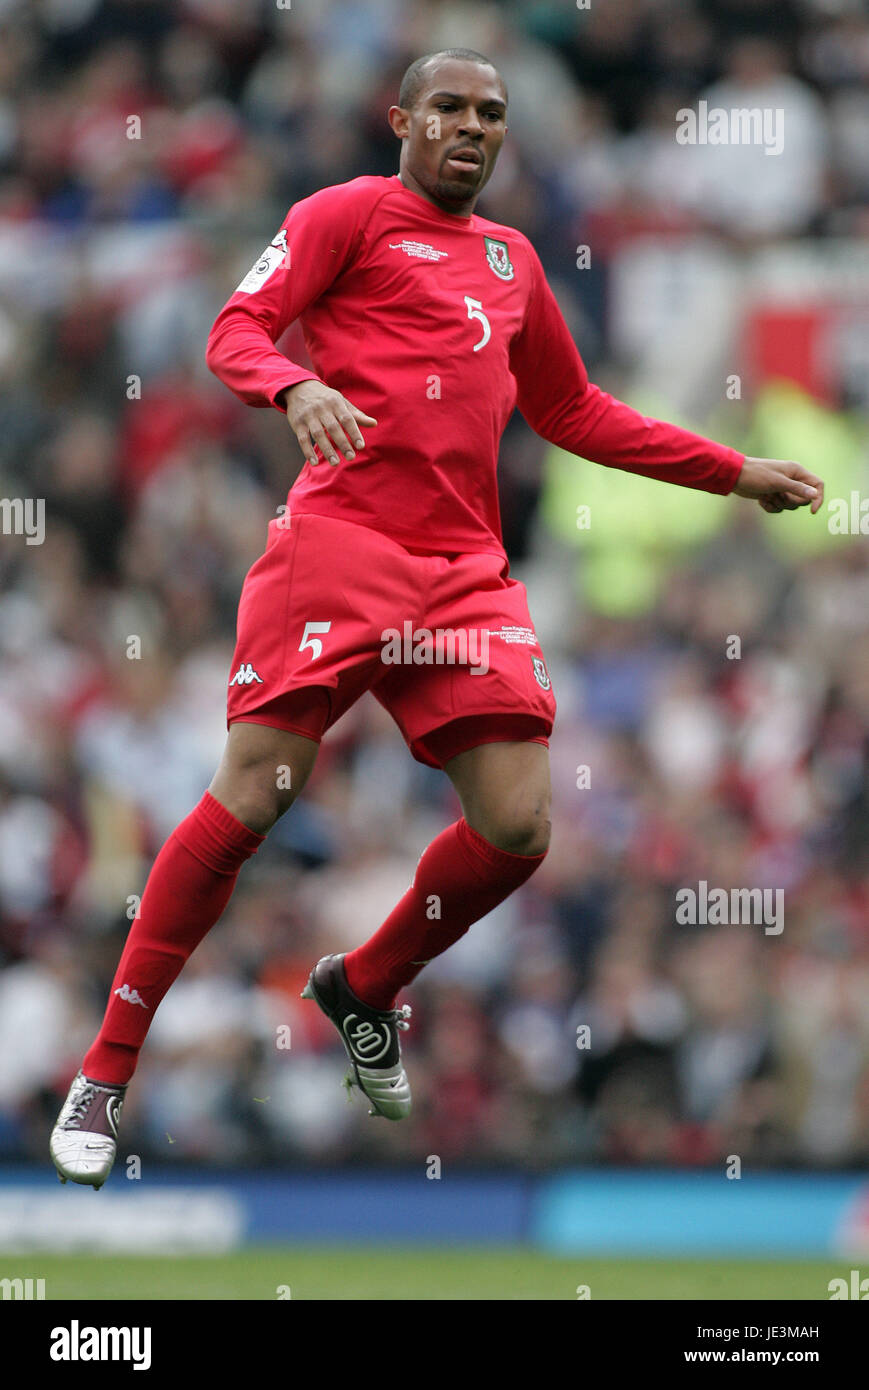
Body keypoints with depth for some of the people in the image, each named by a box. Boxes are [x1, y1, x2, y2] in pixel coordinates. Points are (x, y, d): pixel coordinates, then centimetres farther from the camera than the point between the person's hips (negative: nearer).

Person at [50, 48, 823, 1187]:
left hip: (467, 568, 6)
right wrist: (296, 387, -25)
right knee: (254, 797, -13)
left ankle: (362, 990, 22)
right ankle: (105, 1076, -5)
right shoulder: (352, 213, 7)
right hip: (343, 541, -6)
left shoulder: (512, 259, 25)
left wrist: (736, 473, 33)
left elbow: (571, 412, 35)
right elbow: (237, 331, -2)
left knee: (517, 826, -6)